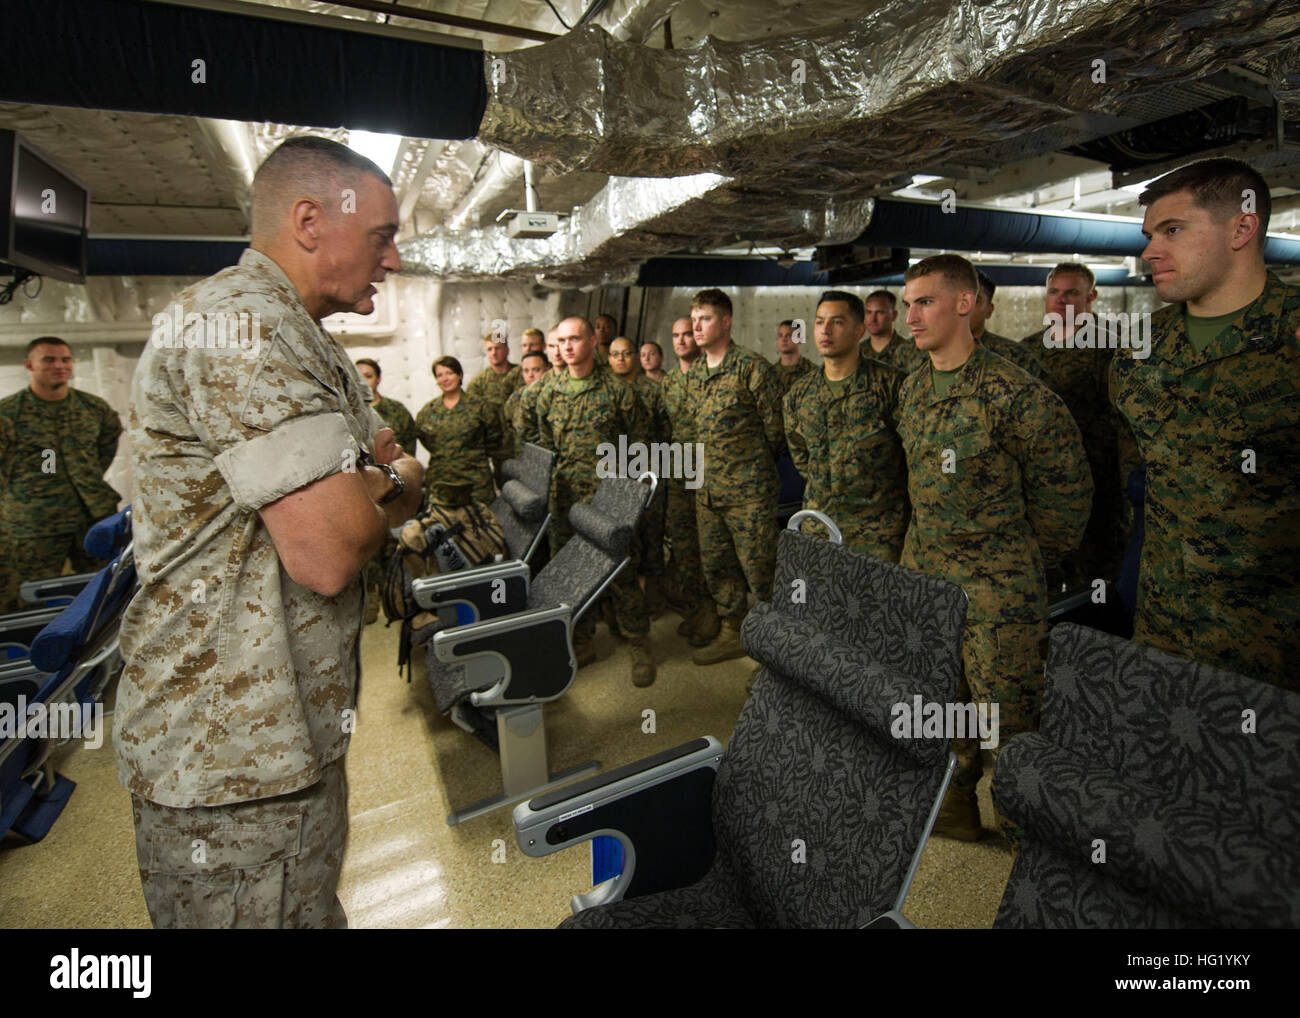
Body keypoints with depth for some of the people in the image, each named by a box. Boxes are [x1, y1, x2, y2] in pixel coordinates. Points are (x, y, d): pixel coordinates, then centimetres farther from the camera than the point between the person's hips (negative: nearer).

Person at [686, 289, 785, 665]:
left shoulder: (751, 367, -11)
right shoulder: (694, 375, 11)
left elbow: (775, 427, -7)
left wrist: (753, 466, 3)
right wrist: (712, 465, 15)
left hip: (748, 491, -7)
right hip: (708, 490, 8)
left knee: (759, 569, 0)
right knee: (715, 565, 15)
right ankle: (732, 634, 31)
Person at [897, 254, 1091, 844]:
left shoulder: (1014, 394, -15)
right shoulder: (911, 390, 7)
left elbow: (1066, 491, -7)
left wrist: (1018, 560, 2)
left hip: (997, 588, -6)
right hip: (921, 572, 7)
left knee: (1008, 714, 3)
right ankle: (956, 806, 37)